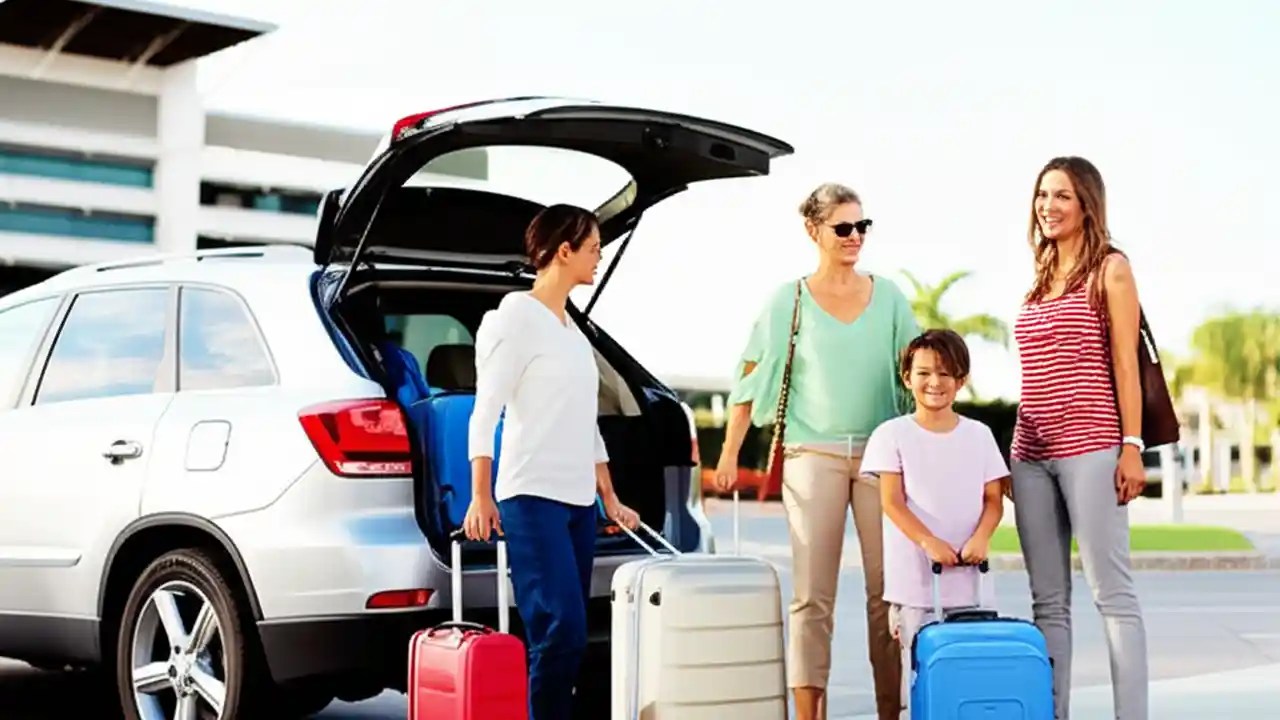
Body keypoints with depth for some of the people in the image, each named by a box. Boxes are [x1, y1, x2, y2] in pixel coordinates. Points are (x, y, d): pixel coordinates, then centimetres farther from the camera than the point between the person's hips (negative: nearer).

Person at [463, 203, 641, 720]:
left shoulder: (571, 329, 18)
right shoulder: (518, 316, -5)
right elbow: (485, 411, -10)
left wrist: (611, 500, 22)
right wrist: (480, 497, -17)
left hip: (579, 501, 8)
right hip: (533, 498, -8)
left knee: (566, 636, 4)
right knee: (561, 632, -15)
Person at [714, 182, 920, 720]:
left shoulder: (888, 297, 9)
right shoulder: (789, 300, 4)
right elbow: (752, 378, 4)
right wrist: (730, 451, 0)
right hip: (813, 455, -2)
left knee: (886, 587, 1)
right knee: (812, 594, -3)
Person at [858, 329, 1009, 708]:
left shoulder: (978, 434, 9)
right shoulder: (893, 434, 0)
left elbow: (993, 498, 7)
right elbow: (892, 501, -6)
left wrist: (981, 537, -13)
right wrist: (929, 542, -19)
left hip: (965, 577, 3)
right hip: (913, 575, -2)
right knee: (919, 661, -1)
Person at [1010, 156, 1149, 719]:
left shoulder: (1109, 270, 1)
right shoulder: (1041, 278, 18)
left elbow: (1125, 364, -4)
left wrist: (1132, 447, -11)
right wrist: (1018, 447, 14)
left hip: (1090, 447, -6)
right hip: (1032, 452, 6)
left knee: (1111, 593, -6)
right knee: (1048, 601, 7)